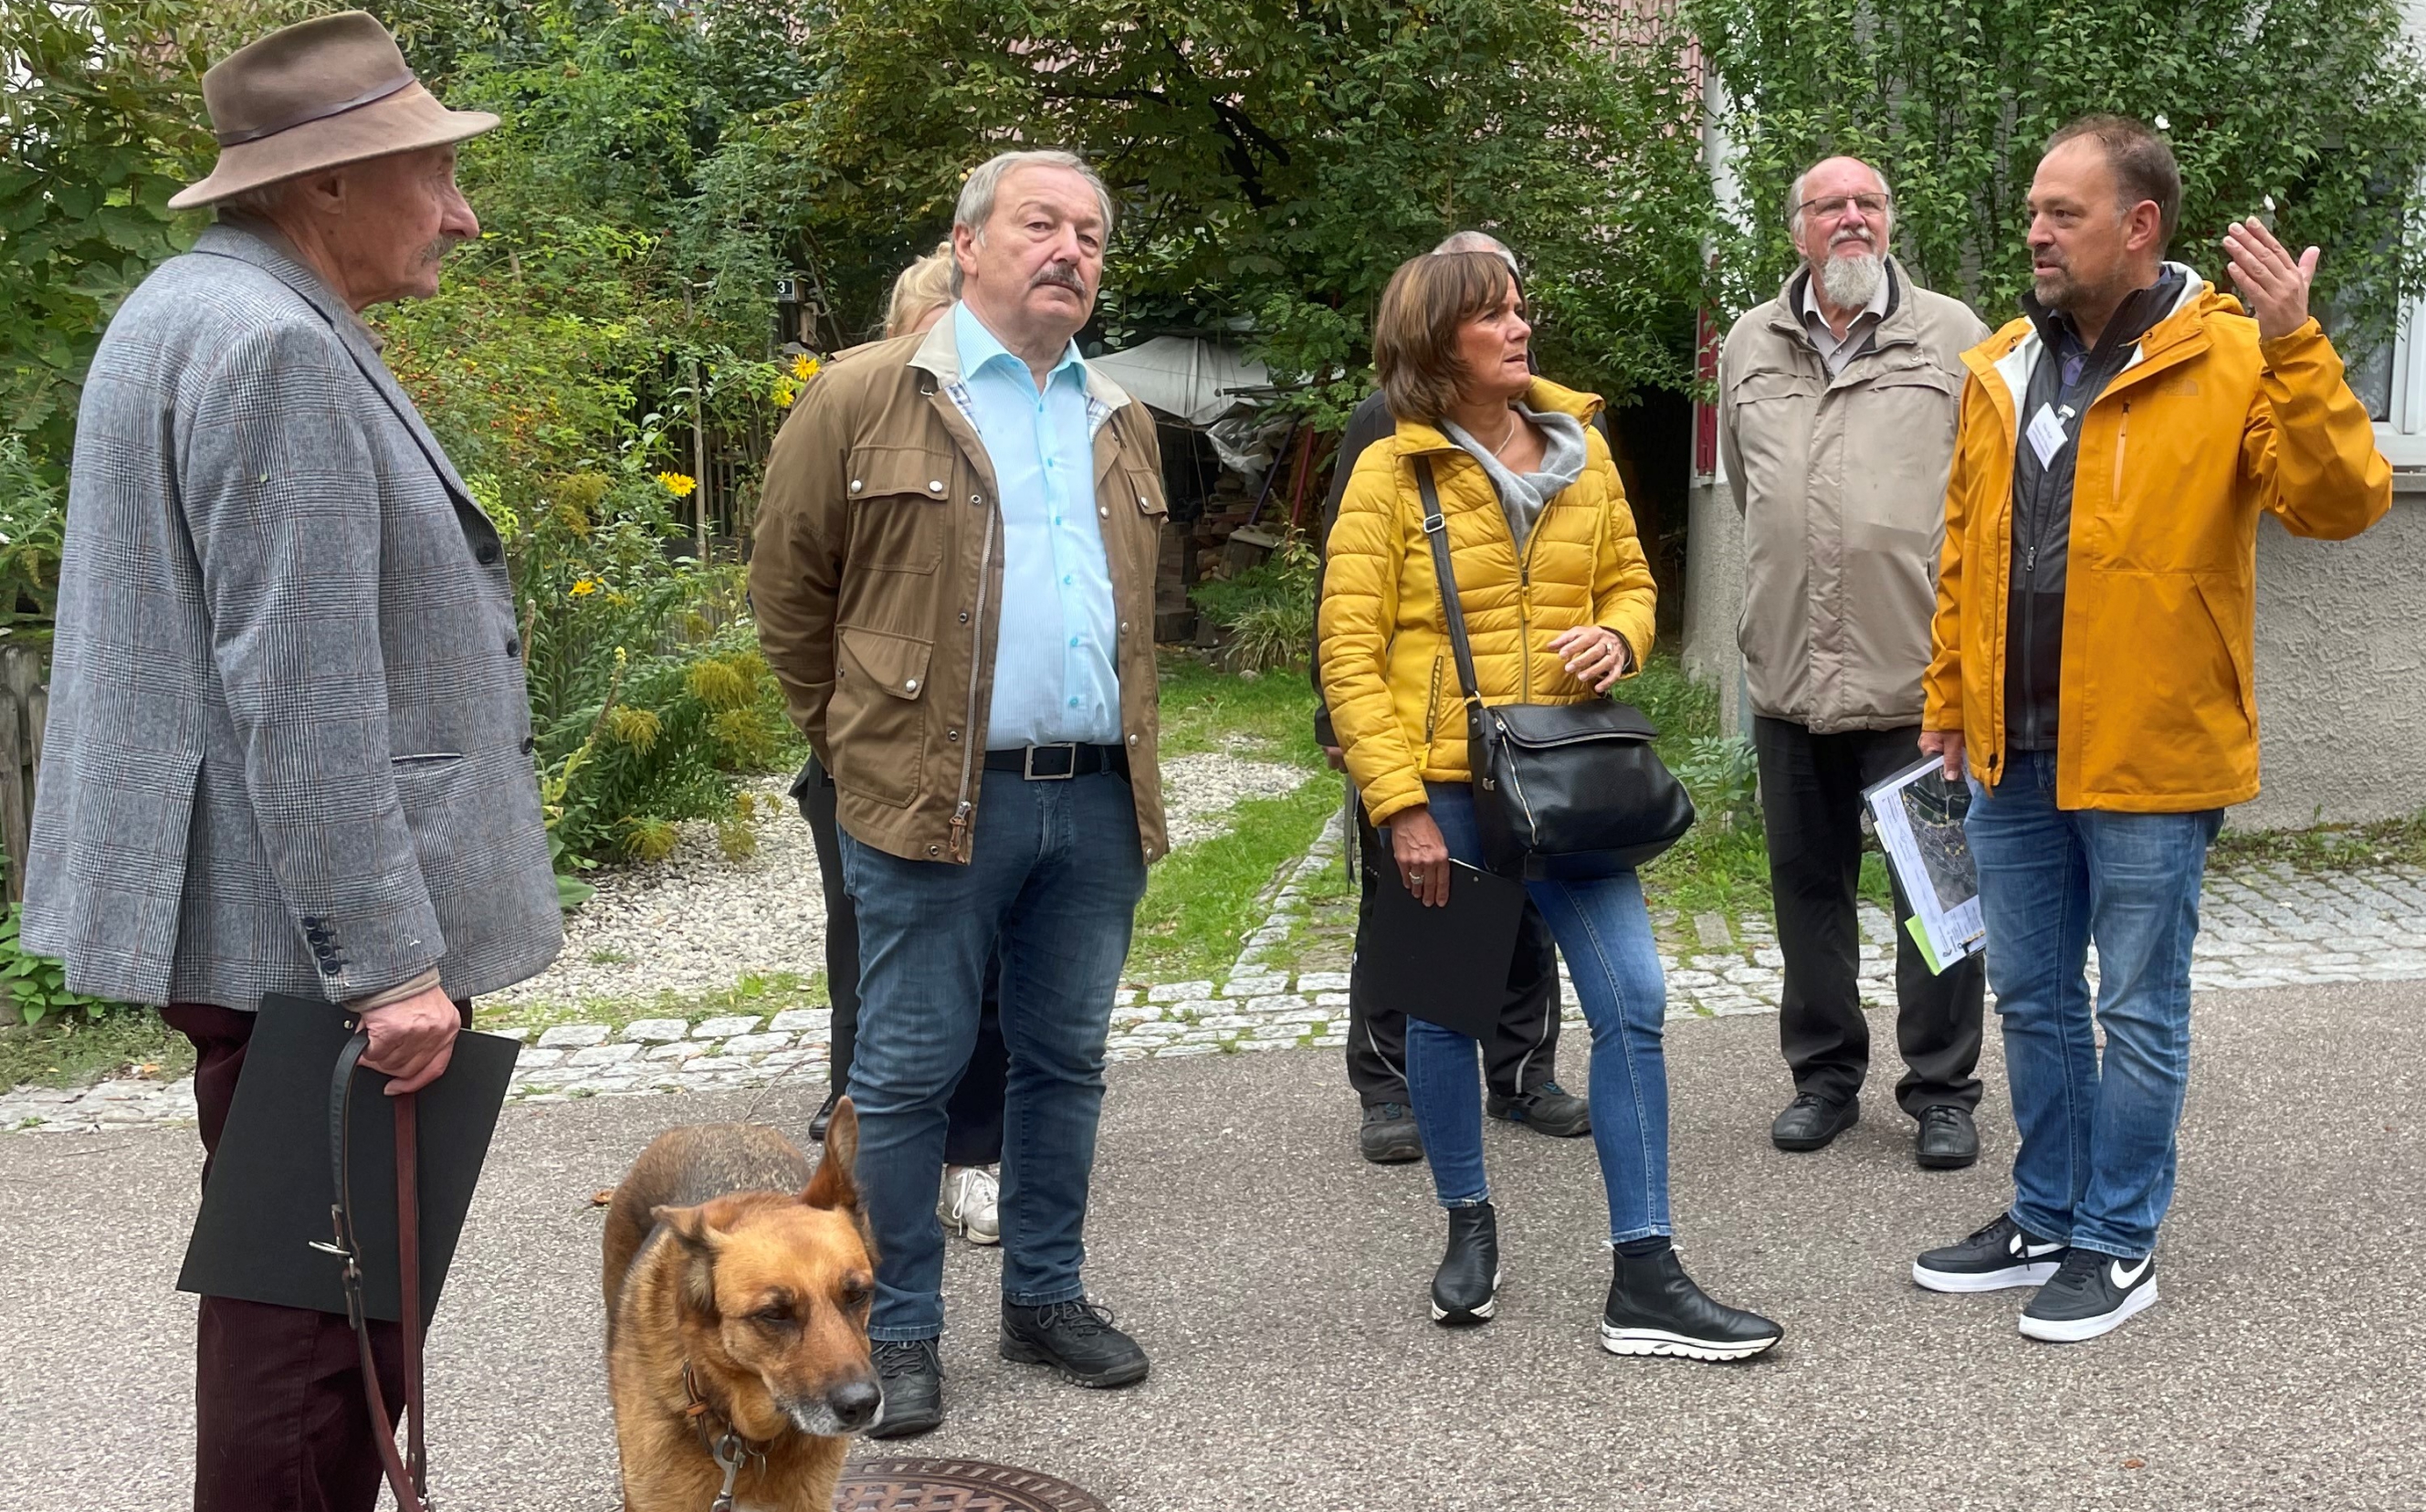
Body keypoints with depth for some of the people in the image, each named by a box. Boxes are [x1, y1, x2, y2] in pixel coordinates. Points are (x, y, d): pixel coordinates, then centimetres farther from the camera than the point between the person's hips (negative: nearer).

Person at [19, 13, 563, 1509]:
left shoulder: (198, 314, 17)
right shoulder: (277, 351, -18)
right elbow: (303, 697, -23)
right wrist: (390, 961, -22)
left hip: (282, 933, 11)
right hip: (311, 939, -11)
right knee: (322, 1316, -3)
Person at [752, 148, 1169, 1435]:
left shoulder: (1121, 424, 15)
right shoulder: (866, 400, -3)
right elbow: (789, 592, 1)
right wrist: (861, 745, 6)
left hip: (1097, 799, 5)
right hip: (935, 801, -5)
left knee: (1064, 1062, 14)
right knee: (907, 1074, 3)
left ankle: (1046, 1297, 28)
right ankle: (900, 1331, 15)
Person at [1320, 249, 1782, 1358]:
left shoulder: (1581, 448, 7)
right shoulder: (1390, 474, -6)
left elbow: (1629, 581, 18)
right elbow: (1349, 654, -8)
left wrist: (1616, 637, -7)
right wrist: (1399, 805, -14)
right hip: (1440, 787, -3)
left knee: (1632, 1000, -4)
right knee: (1443, 1013, 10)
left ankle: (1644, 1279, 3)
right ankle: (1469, 1225, 33)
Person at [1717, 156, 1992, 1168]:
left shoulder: (1953, 336, 1)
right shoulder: (1749, 347, 11)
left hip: (1921, 668, -3)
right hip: (1790, 668, 4)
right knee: (1808, 883, 12)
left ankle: (1942, 1089, 15)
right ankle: (1825, 1073, 26)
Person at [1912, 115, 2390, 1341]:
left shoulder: (2229, 362, -9)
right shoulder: (2002, 369, 7)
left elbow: (2341, 503, -20)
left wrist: (2294, 350, -30)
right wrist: (1949, 703, 13)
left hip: (2148, 756, -6)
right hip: (2012, 755, 6)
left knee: (2136, 1011, 6)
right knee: (2033, 1001, 16)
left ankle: (2117, 1244, 20)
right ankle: (2047, 1220, 31)